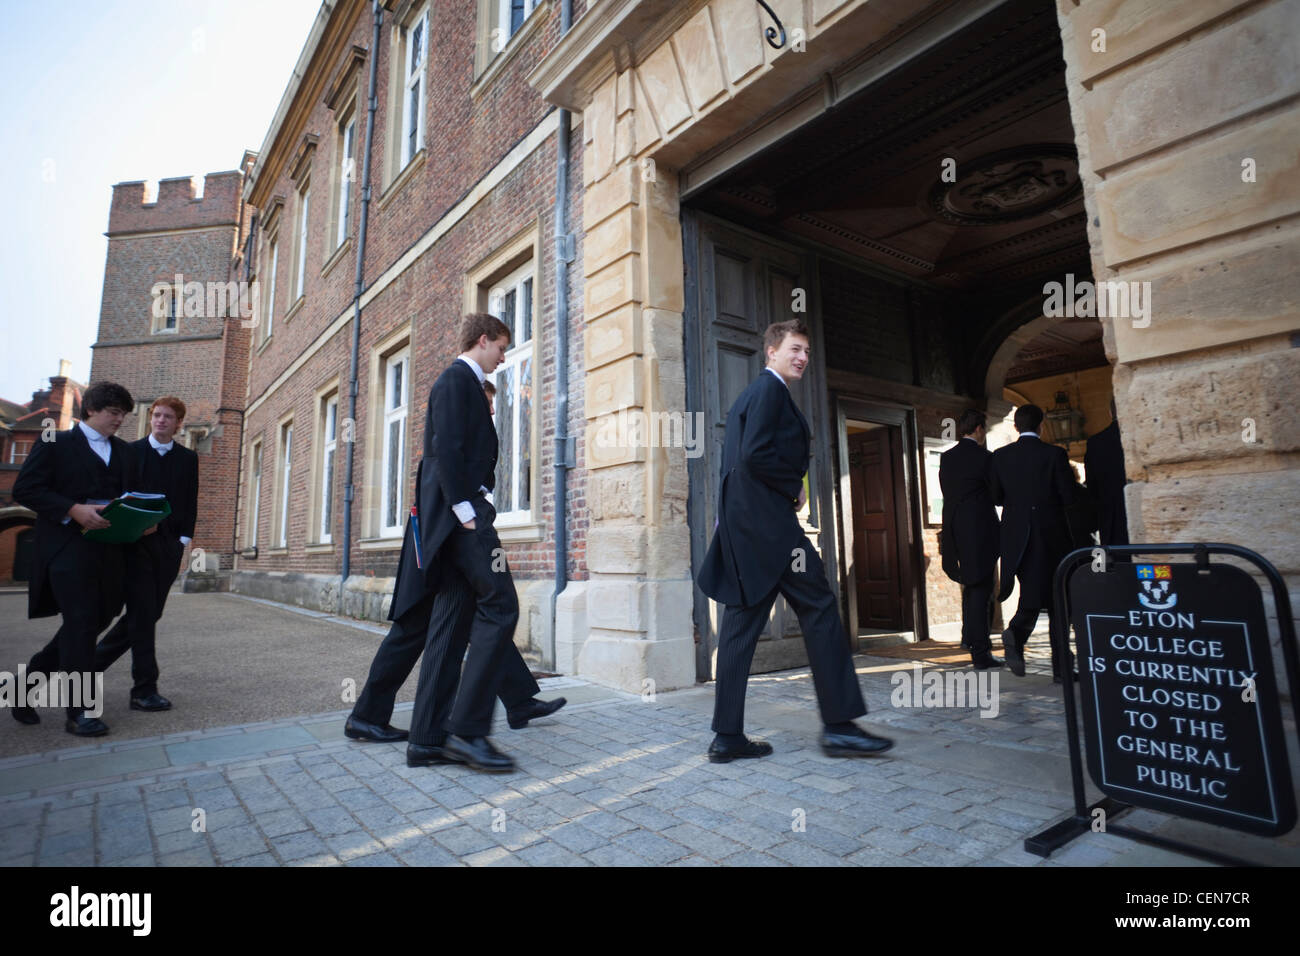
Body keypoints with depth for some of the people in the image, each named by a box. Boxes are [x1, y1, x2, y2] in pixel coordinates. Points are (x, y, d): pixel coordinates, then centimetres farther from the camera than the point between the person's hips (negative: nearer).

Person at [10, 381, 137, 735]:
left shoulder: (123, 451, 17)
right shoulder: (56, 443, 0)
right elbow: (24, 489, -7)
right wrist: (74, 510, -20)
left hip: (108, 550, 6)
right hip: (68, 548, -6)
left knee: (97, 620, 10)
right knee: (81, 623, -9)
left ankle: (29, 680, 31)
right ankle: (77, 712, -2)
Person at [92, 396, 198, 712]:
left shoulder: (188, 459, 10)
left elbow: (190, 503, 8)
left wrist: (183, 541, -1)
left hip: (169, 545, 3)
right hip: (136, 543, -3)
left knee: (147, 615, 6)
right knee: (143, 614, -5)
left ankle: (92, 662, 27)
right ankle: (144, 689, 0)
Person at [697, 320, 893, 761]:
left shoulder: (752, 392, 26)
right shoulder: (770, 389, -5)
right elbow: (756, 453, -19)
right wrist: (796, 488, -6)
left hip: (741, 520, 10)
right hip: (765, 516, -10)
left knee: (742, 621, 7)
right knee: (819, 606, -4)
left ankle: (728, 735, 10)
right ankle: (839, 725, 2)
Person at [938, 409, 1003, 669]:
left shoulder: (945, 458, 8)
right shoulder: (984, 457, -12)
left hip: (954, 531, 7)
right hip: (980, 532, -7)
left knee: (971, 585, 24)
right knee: (981, 589, 0)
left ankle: (969, 636, 33)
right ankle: (980, 652, 4)